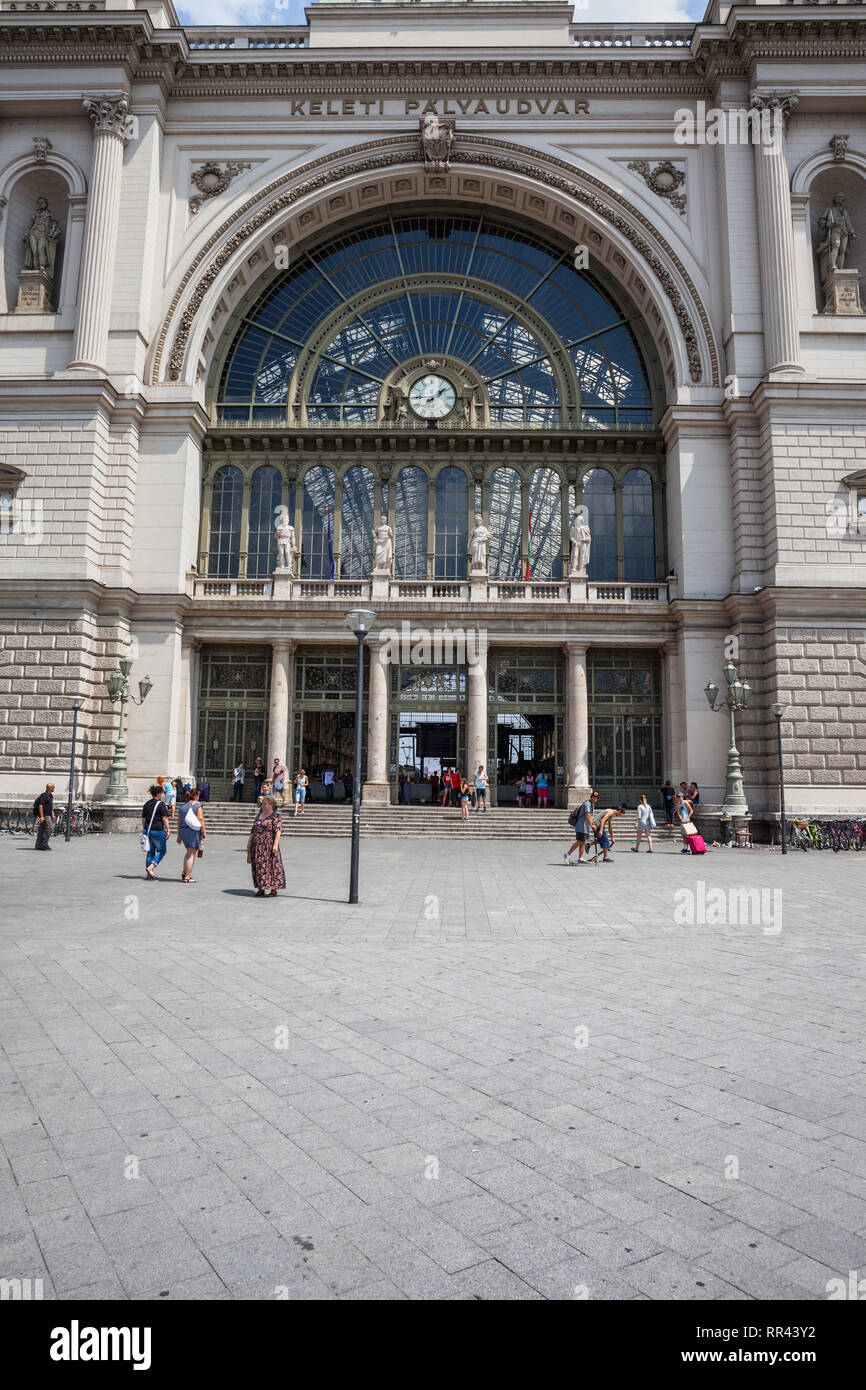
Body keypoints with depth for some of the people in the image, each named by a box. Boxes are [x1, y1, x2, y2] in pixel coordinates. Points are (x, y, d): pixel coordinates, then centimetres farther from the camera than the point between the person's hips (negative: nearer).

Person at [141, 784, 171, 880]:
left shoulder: (146, 804, 9)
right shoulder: (161, 804, -10)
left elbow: (143, 819, 12)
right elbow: (165, 819, -12)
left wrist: (144, 831, 20)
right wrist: (167, 830, -5)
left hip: (148, 830, 6)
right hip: (158, 831, -6)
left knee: (151, 851, 14)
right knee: (161, 851, 8)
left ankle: (148, 873, 13)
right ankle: (151, 867, -8)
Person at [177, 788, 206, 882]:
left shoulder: (181, 806, 9)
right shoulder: (197, 804, -6)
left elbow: (179, 822, 9)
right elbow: (200, 818, -14)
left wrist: (179, 835, 14)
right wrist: (204, 831, -10)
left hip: (183, 831, 5)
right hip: (194, 831, -5)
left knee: (189, 852, 24)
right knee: (191, 854, 1)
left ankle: (184, 872, 18)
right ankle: (187, 877, 1)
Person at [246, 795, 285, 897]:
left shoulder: (275, 817, -6)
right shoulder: (258, 816, 16)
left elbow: (278, 831, -14)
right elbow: (253, 830, 20)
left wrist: (275, 844, -21)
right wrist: (249, 842, 14)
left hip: (269, 846, -7)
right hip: (257, 846, 7)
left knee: (271, 866, -4)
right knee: (258, 867, 8)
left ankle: (273, 890, 3)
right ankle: (261, 889, 17)